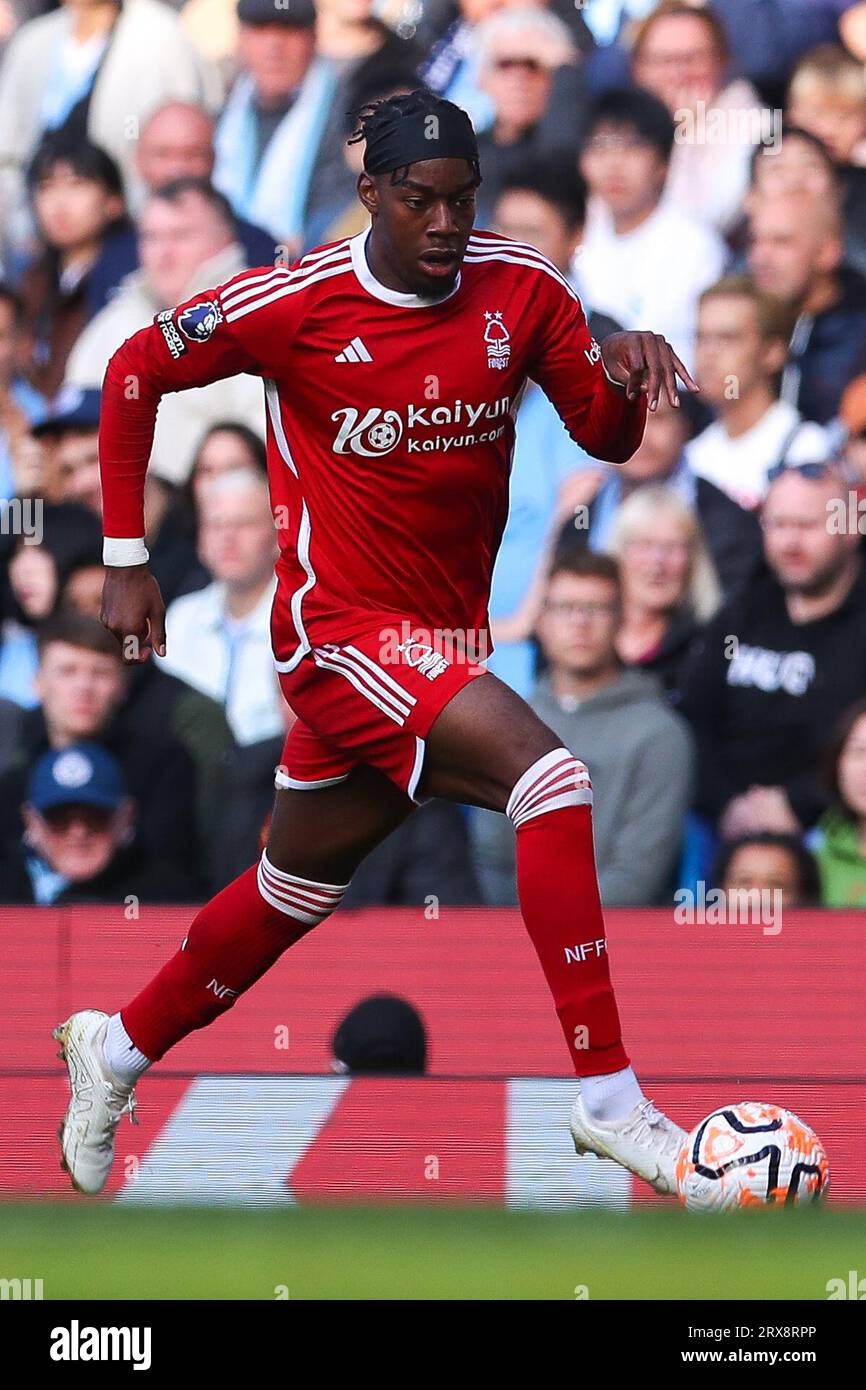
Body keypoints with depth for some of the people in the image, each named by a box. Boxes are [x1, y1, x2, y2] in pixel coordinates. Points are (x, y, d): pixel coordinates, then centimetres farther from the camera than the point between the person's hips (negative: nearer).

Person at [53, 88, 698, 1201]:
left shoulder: (522, 292, -3)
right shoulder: (294, 305, -14)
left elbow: (607, 438, 5)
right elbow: (134, 373, -1)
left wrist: (624, 376, -19)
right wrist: (126, 557, -1)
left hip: (446, 638, 6)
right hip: (341, 627, -6)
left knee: (298, 887, 20)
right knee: (548, 775, -26)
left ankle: (119, 1048, 42)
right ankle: (607, 1096, -26)